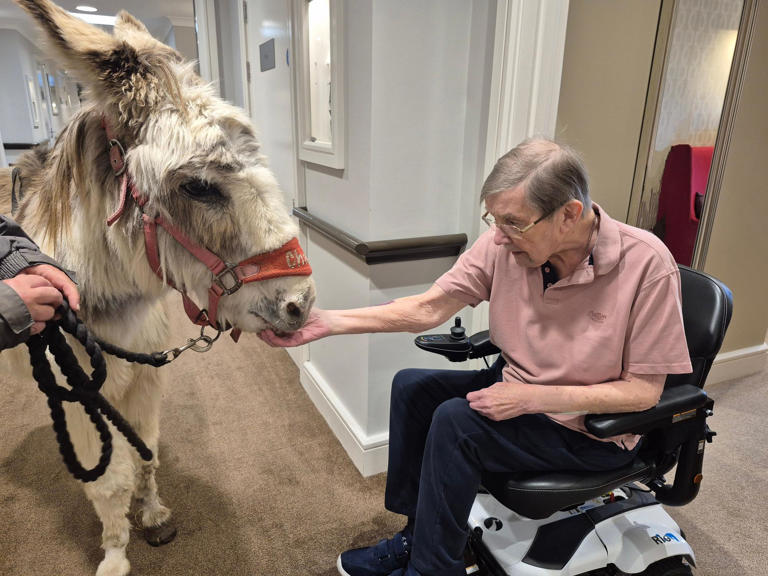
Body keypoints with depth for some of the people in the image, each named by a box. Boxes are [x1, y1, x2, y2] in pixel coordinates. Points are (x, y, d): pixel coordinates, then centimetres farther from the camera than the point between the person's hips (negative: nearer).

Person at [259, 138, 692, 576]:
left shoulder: (646, 264, -26)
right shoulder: (506, 244, -15)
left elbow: (645, 391, -20)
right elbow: (428, 308, -14)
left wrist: (533, 398, -27)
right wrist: (328, 322, -22)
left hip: (595, 428, -5)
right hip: (518, 390, 6)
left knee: (456, 420, -24)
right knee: (411, 386, -3)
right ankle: (415, 535, 13)